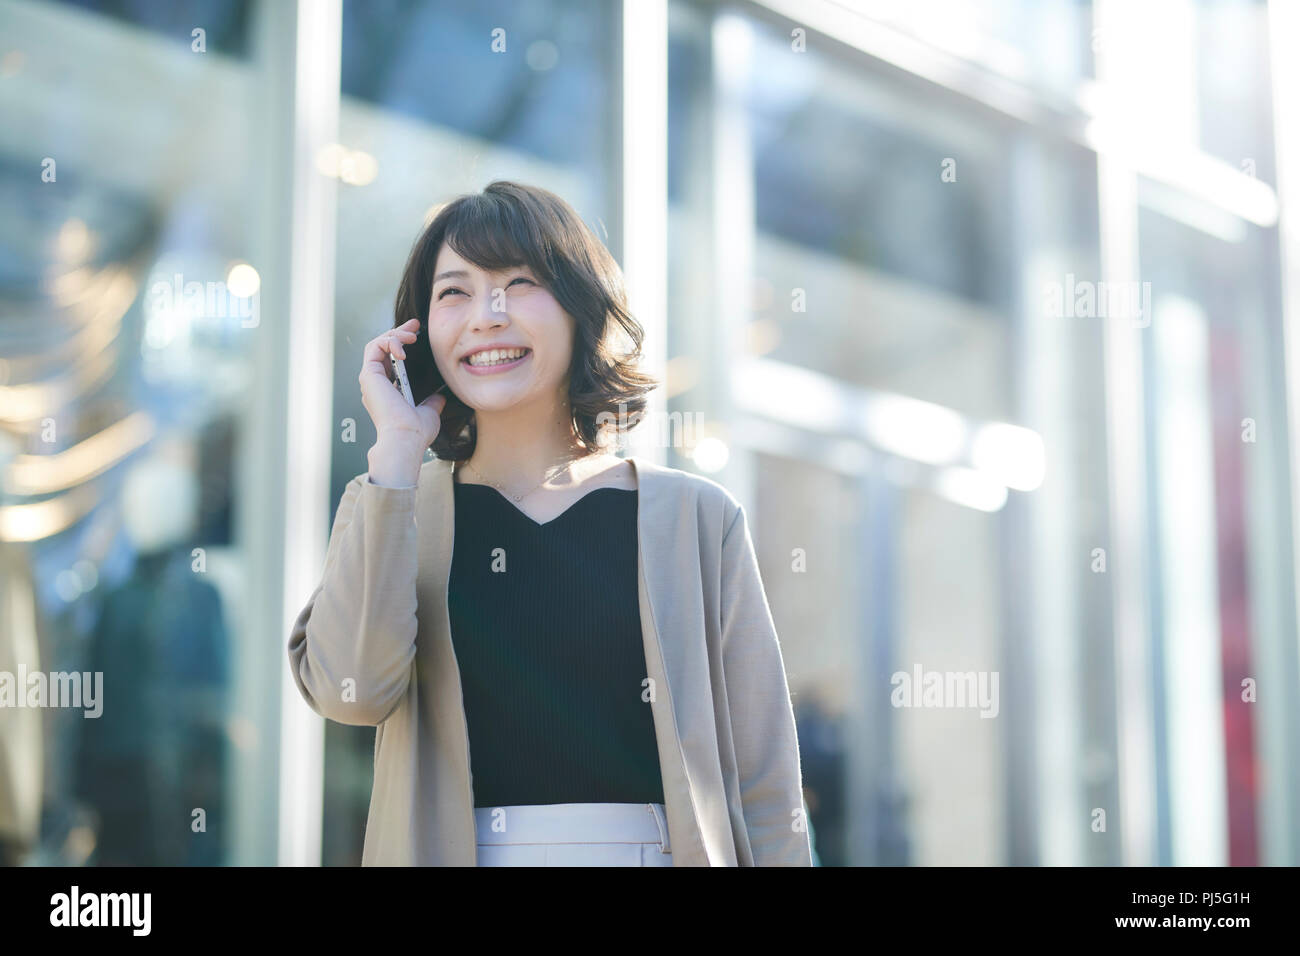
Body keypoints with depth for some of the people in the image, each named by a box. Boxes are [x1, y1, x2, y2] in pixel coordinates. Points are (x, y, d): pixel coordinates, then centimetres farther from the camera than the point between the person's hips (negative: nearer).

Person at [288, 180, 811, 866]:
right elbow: (351, 690, -14)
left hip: (660, 850, -1)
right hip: (447, 849, 1)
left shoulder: (696, 518, 1)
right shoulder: (392, 510, 6)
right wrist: (398, 447, -11)